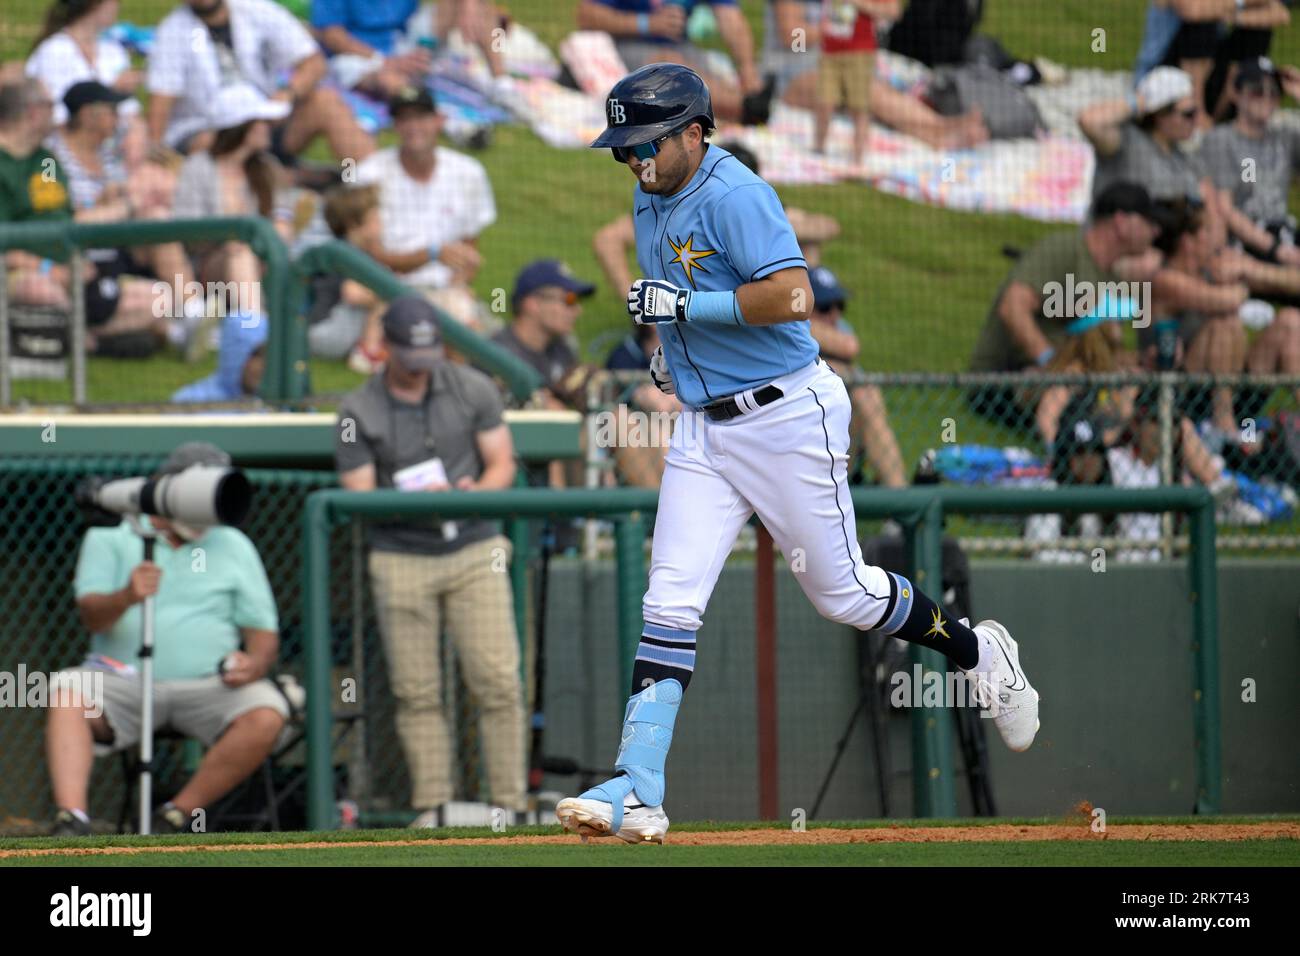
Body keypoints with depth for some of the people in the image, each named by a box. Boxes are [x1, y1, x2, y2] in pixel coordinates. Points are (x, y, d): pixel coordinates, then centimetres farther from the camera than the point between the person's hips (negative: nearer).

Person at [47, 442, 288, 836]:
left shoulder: (234, 547, 15)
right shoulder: (109, 537, 9)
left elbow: (264, 632, 11)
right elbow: (91, 615, -5)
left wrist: (256, 662, -13)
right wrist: (126, 597, -28)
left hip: (209, 685, 1)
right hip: (124, 679, -1)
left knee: (266, 715, -28)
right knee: (70, 690, -32)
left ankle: (175, 817, -20)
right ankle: (71, 822, -44)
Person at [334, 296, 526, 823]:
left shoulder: (472, 389, 3)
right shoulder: (357, 412, -2)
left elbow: (502, 465, 6)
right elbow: (359, 499, -5)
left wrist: (476, 491, -16)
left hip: (474, 550, 0)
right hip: (401, 559, 0)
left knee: (498, 679, -9)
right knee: (416, 691, -1)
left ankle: (509, 804, -5)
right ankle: (431, 808, 5)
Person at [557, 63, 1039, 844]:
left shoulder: (735, 195, -18)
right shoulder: (650, 202, 10)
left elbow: (793, 296, -29)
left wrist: (687, 306, -25)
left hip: (787, 419, -8)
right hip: (703, 427, 8)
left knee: (842, 593, 4)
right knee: (670, 604, -5)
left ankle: (979, 654, 30)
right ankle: (638, 793, -11)